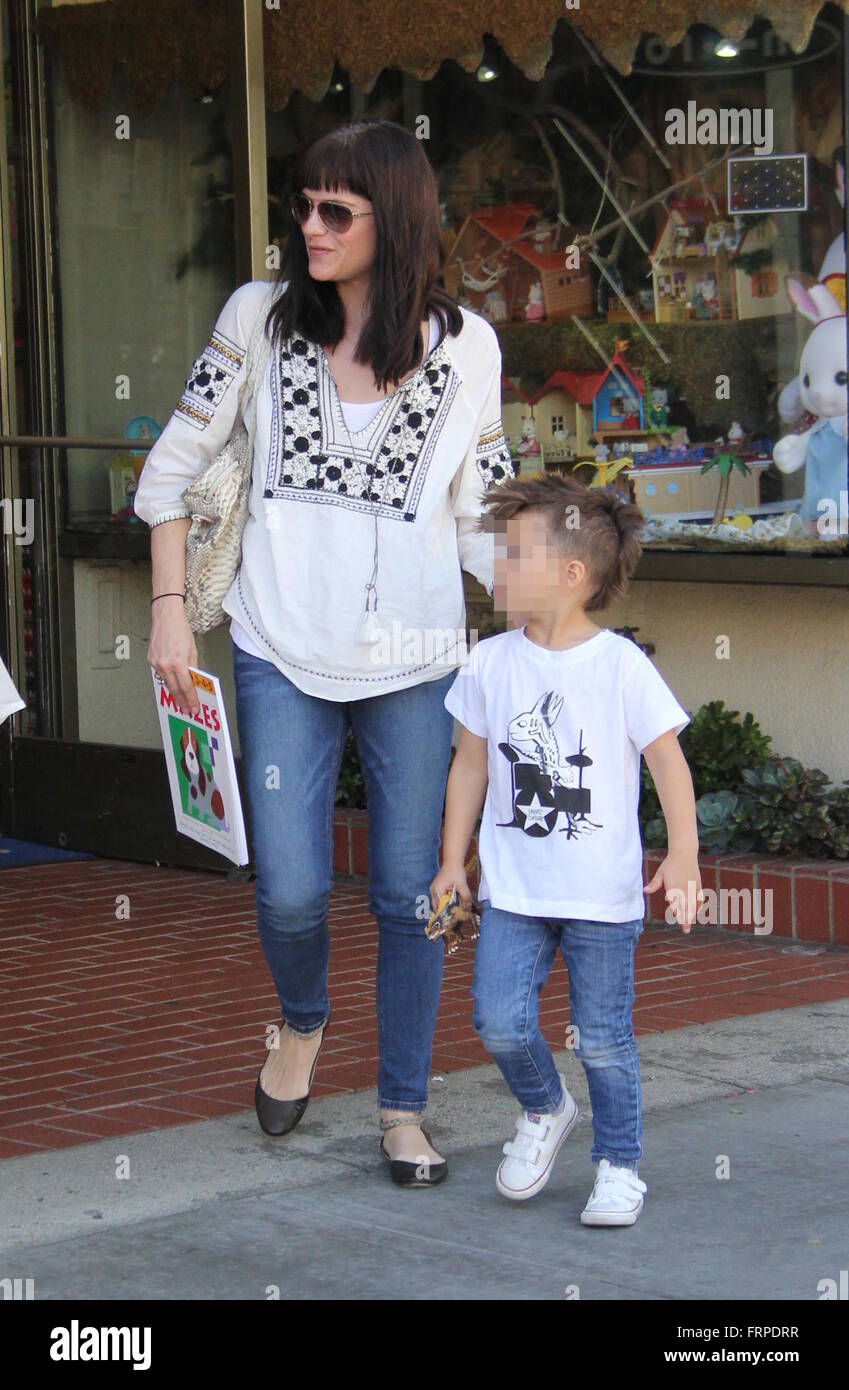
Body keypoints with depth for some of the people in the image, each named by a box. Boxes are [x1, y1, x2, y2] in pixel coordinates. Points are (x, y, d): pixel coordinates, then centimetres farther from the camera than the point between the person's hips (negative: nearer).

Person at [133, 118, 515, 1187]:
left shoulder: (463, 345, 1)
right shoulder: (259, 318, 1)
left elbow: (483, 515, 7)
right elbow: (172, 468, 9)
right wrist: (169, 608, 3)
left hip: (415, 664, 0)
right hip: (283, 656, 0)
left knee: (410, 896, 4)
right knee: (290, 892, -2)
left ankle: (402, 1110, 20)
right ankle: (301, 1022, 31)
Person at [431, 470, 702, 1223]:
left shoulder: (621, 665, -8)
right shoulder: (491, 662, 2)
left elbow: (668, 759, -7)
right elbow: (472, 762, 12)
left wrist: (683, 854, -17)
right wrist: (454, 861, 13)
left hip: (602, 893, -3)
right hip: (513, 887, 3)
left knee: (603, 1039, 3)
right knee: (500, 1021, -7)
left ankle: (619, 1165, 22)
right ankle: (544, 1110, 23)